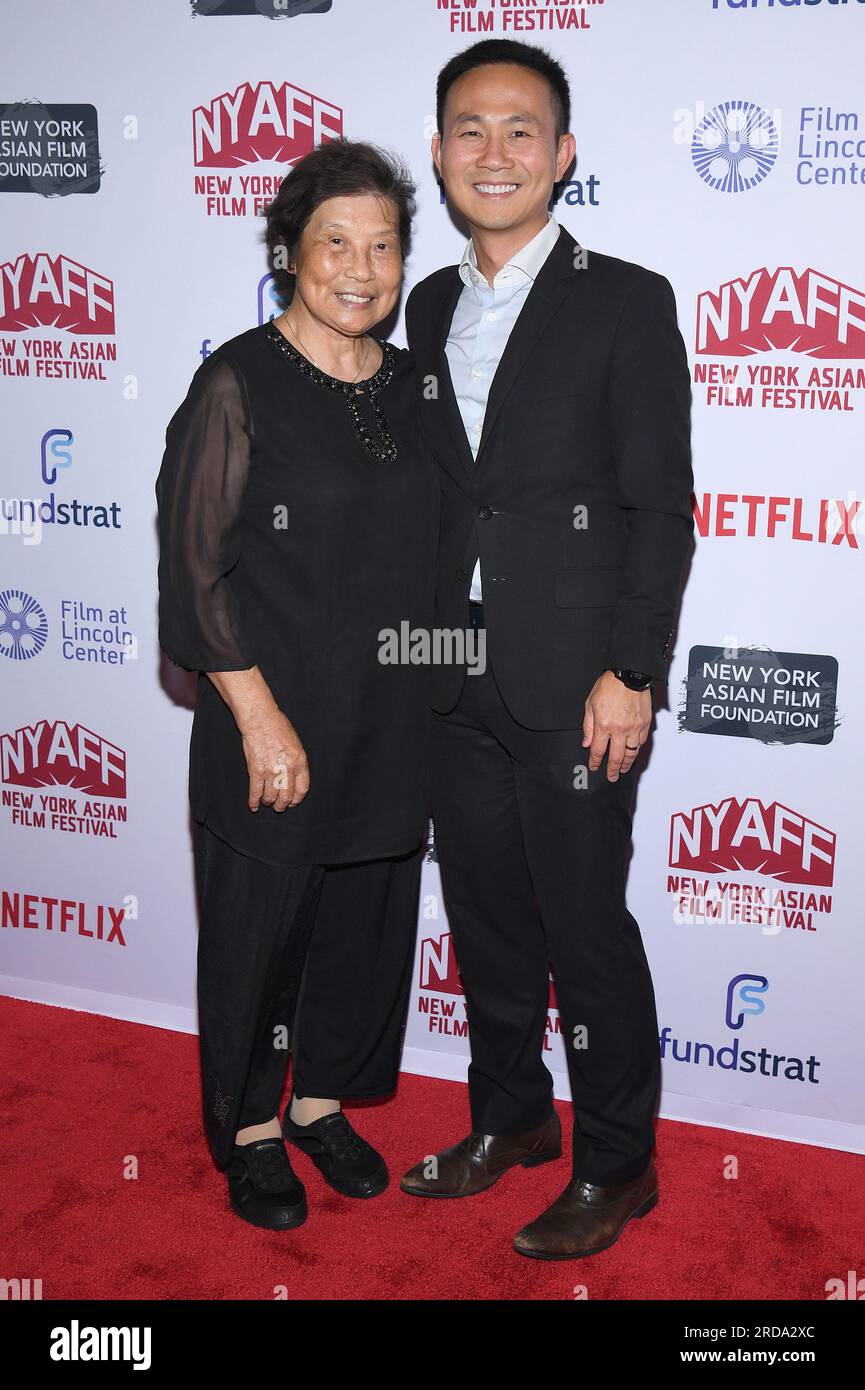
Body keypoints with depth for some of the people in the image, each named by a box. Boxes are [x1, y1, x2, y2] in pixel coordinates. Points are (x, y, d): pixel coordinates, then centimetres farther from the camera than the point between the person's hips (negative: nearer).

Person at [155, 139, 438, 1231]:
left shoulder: (407, 382, 7)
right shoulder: (240, 383, -11)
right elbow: (198, 568, -13)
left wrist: (428, 703, 10)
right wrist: (260, 718, -16)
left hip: (391, 722, 6)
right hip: (274, 722, -5)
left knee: (366, 917, 16)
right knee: (260, 925, 9)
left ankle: (323, 1101, 38)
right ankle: (251, 1129, 32)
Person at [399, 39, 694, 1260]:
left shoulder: (626, 302, -5)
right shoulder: (432, 307, 12)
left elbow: (660, 506, -9)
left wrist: (628, 672, -14)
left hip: (573, 686, -5)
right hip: (460, 684, 6)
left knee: (588, 930, 4)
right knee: (486, 916, 16)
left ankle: (617, 1167, 23)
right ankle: (511, 1117, 36)